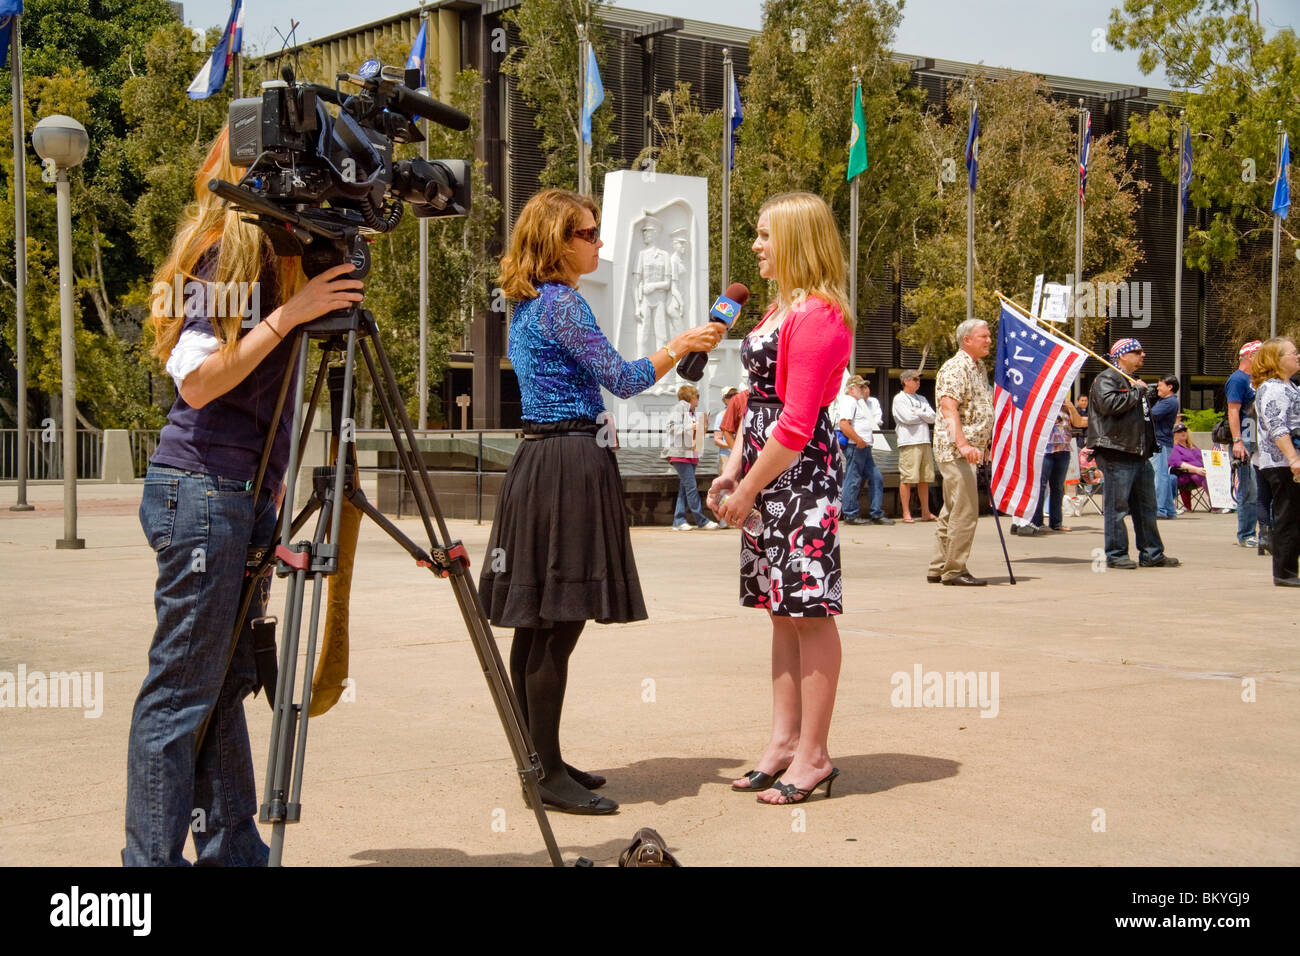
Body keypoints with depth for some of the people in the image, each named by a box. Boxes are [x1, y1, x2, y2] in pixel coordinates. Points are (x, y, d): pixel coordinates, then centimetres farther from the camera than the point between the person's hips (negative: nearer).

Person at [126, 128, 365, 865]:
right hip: (201, 492, -9)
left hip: (246, 493, 9)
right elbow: (197, 379, -19)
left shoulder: (274, 256, 15)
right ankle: (154, 858, 0)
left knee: (227, 681, 11)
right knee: (182, 688, -5)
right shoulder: (228, 255, -11)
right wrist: (287, 314, -22)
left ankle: (233, 848, 17)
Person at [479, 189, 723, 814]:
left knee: (538, 625, 12)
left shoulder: (529, 303, 18)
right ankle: (547, 775, -4)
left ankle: (541, 761, 19)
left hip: (540, 459, 10)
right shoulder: (562, 302, -12)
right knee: (557, 623, -8)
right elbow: (622, 379, -12)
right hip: (570, 463, -10)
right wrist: (681, 345, -1)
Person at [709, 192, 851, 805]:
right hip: (767, 473, 10)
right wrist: (732, 471, 14)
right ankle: (784, 741, 18)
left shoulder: (817, 315, -14)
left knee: (809, 610, -5)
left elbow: (797, 422, -19)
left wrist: (749, 489, -15)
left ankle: (812, 756, 0)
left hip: (800, 475, -10)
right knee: (782, 610, 12)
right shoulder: (781, 310, 18)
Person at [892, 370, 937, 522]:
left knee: (925, 479, 8)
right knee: (907, 479, -8)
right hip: (909, 442, -6)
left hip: (925, 442, 6)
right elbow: (907, 418, -13)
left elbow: (933, 418, 9)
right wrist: (924, 415, 3)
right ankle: (906, 513, -5)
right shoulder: (899, 399, 1)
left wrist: (917, 412, -5)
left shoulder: (921, 399, 21)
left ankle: (925, 512, 13)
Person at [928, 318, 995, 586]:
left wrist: (985, 444, 25)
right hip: (955, 450, -10)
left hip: (968, 450, 10)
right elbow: (948, 406, -25)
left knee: (952, 511, 13)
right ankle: (955, 569, -5)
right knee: (965, 511, -11)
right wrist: (962, 443, -34)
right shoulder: (956, 367, -12)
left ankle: (939, 568, 19)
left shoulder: (979, 368, 19)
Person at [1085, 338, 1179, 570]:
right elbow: (1109, 403, -26)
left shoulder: (1134, 381, 24)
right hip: (1117, 454, -10)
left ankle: (1152, 554, 17)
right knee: (1117, 506, -6)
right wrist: (1137, 392, -14)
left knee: (1146, 506, 11)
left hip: (1139, 455, 10)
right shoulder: (1107, 378, -6)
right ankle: (1116, 554, 0)